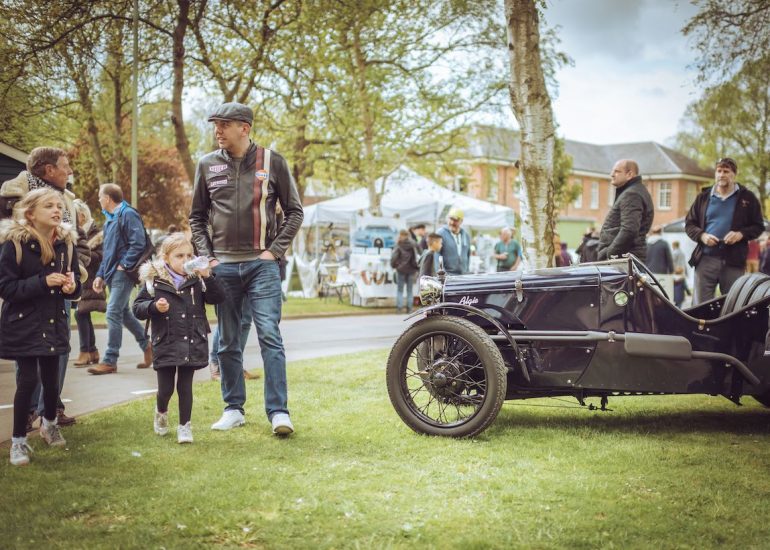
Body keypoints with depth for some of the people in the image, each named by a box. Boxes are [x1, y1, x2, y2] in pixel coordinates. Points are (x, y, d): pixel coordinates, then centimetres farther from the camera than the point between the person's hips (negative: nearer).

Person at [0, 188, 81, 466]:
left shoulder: (66, 243, 2)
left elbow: (75, 285, 11)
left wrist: (71, 286, -13)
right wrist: (42, 282, -24)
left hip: (54, 323, 5)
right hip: (23, 324, -4)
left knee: (51, 379, 10)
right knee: (28, 380, -6)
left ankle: (49, 424, 40)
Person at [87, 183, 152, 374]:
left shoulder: (128, 215, -11)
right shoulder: (109, 220, 19)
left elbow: (138, 244, -19)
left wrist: (124, 265, -18)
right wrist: (100, 275, 18)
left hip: (123, 273, -10)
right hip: (112, 274, 10)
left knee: (113, 314, -11)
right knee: (124, 313, 14)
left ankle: (110, 361, -8)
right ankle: (146, 344, 27)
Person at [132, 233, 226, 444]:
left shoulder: (197, 279, 1)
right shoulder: (153, 280, -2)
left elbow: (218, 298, -4)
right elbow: (137, 308, 0)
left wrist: (207, 276, -16)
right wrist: (154, 307, -19)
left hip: (192, 343, 1)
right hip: (165, 343, 0)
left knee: (185, 386, 6)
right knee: (165, 388, 6)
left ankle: (185, 426, 18)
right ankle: (161, 413, 38)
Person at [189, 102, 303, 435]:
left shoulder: (272, 162, 1)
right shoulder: (207, 165, 7)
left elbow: (294, 211, 6)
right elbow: (197, 216, 14)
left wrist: (275, 249, -4)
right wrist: (206, 256, 3)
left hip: (261, 264, -3)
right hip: (222, 266, 3)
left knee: (270, 336, -10)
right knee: (228, 342, 8)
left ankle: (278, 411, -6)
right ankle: (233, 408, 19)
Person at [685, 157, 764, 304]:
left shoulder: (747, 198, 6)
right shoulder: (703, 197, 11)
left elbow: (758, 226, 8)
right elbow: (689, 224, 14)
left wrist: (741, 234, -12)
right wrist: (702, 235, -6)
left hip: (734, 261, -1)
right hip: (706, 259, 1)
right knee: (700, 305, 0)